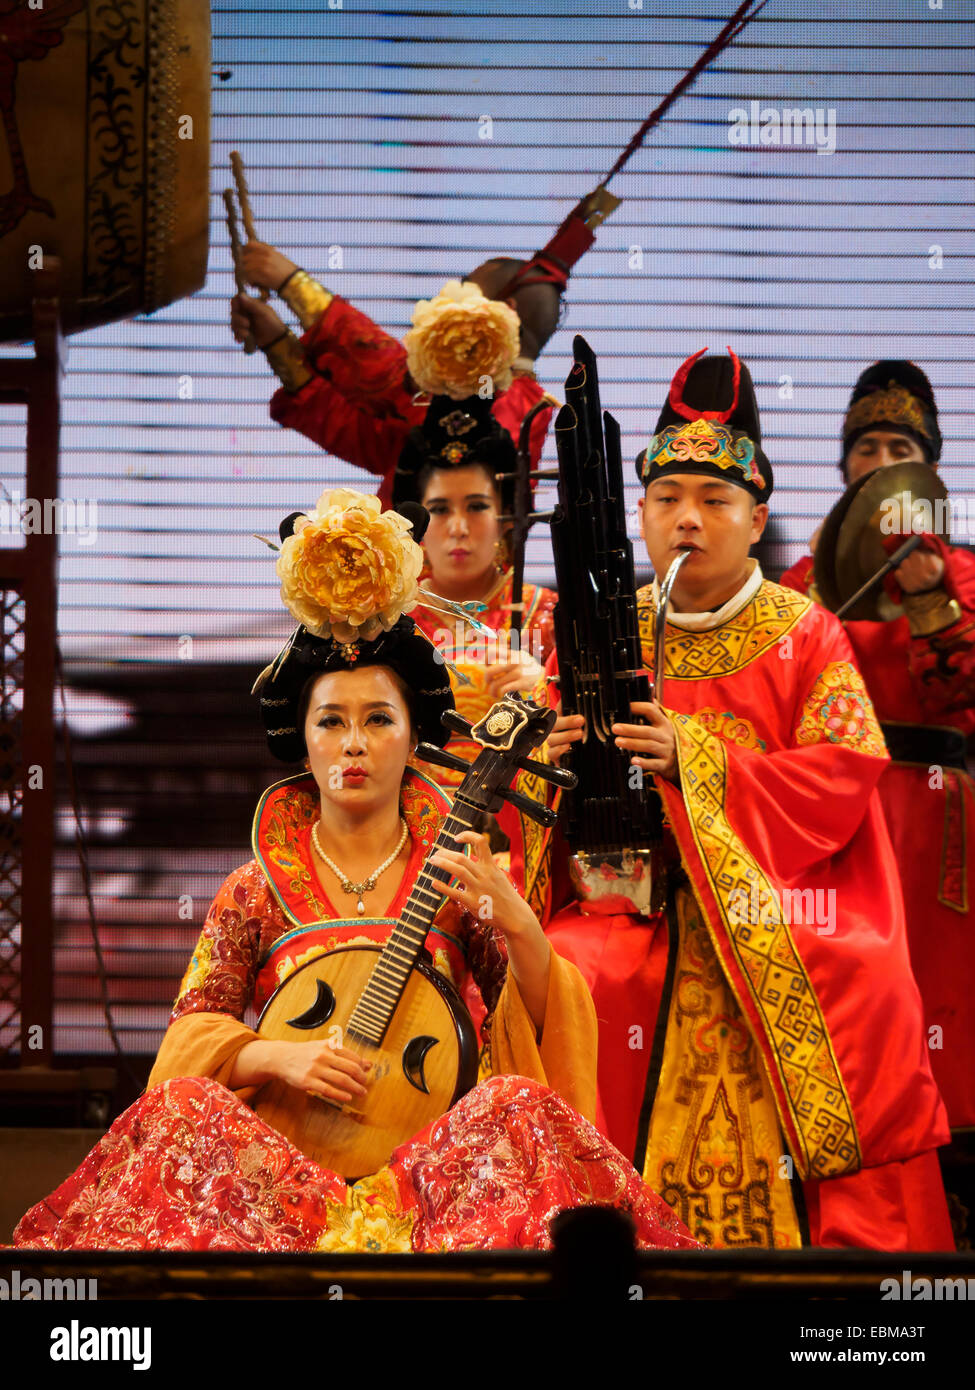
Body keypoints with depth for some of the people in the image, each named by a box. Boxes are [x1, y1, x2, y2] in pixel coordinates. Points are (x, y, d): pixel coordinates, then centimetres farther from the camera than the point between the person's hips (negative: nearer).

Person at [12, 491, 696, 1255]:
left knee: (522, 1105, -30)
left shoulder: (455, 876, 10)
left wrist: (519, 923, -16)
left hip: (429, 1153, 0)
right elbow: (191, 1039, 7)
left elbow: (544, 1026, 3)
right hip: (282, 1152, 1)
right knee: (181, 1107, -28)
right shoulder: (257, 890, 12)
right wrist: (279, 1056, -14)